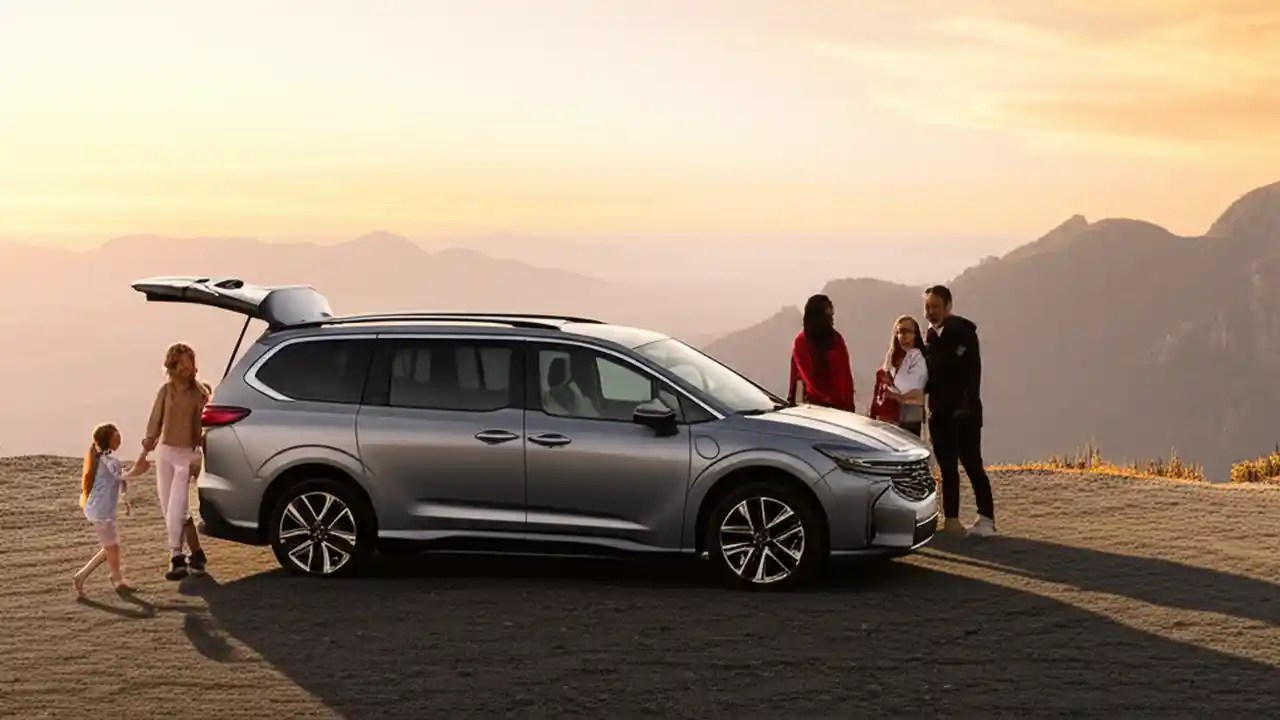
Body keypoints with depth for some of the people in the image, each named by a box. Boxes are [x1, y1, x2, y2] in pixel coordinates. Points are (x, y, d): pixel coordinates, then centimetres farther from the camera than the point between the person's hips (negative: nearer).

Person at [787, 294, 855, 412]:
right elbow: (809, 378, -7)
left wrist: (848, 404, -4)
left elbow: (845, 374, 5)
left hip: (839, 404, 4)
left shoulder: (836, 339, 8)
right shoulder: (801, 342, -4)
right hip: (815, 404, -4)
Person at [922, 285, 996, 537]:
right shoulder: (930, 336, 13)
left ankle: (986, 519, -6)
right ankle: (951, 519, 10)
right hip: (940, 412, 7)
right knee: (947, 468, 7)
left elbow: (972, 371, -16)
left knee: (972, 464, -8)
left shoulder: (963, 331, -8)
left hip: (964, 412, -7)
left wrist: (967, 405, -25)